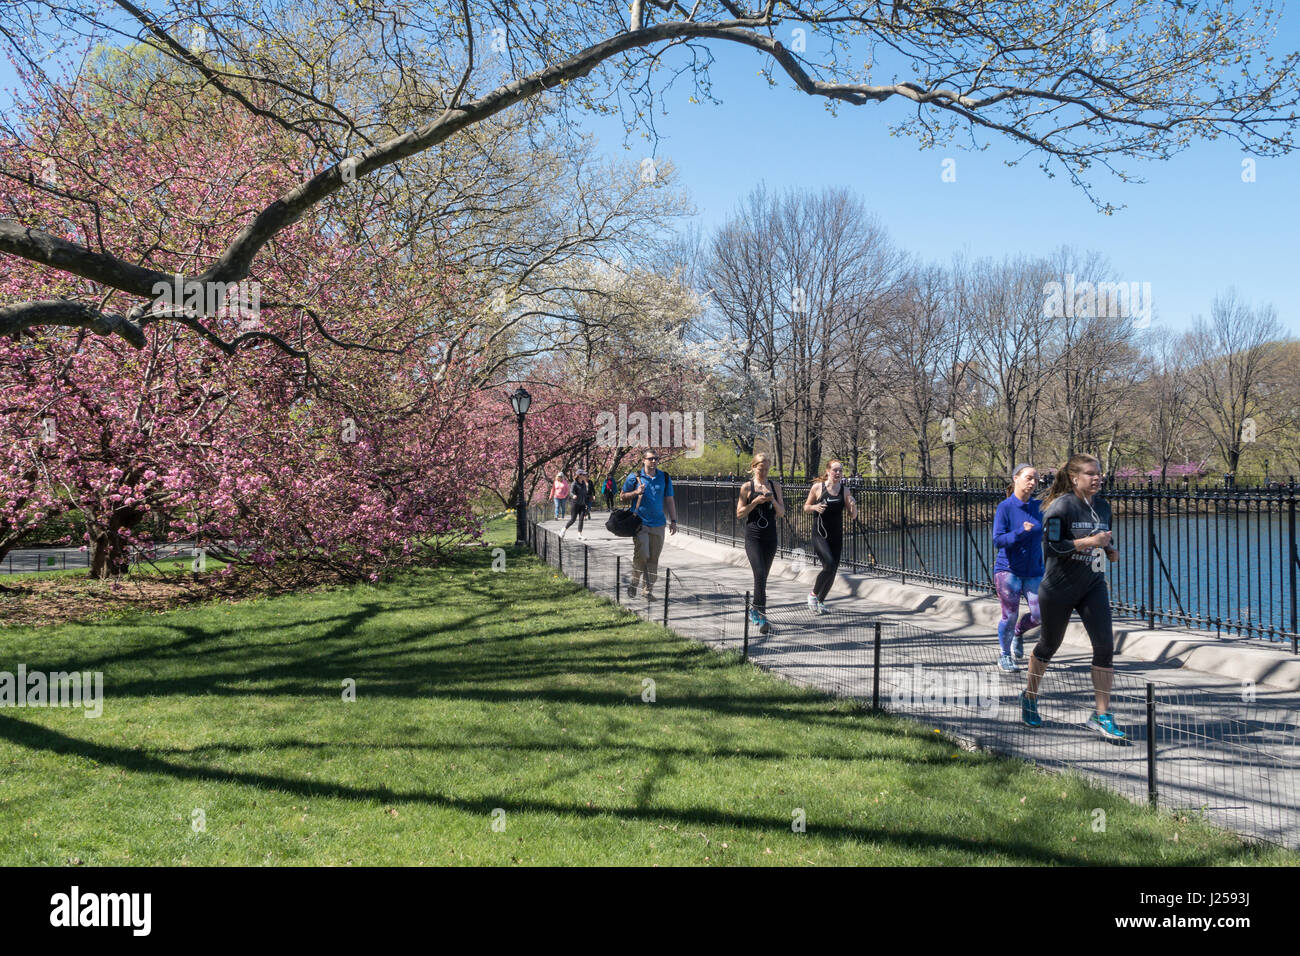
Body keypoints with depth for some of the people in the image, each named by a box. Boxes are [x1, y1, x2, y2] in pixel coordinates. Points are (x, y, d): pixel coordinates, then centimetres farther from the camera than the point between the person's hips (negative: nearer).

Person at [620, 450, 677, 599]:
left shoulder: (664, 478, 8)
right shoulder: (634, 477, 1)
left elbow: (669, 501, 12)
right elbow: (622, 497, 7)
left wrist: (673, 521, 7)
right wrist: (636, 493, -11)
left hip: (658, 524, 3)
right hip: (640, 522, -3)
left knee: (653, 558, 3)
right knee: (642, 555, -12)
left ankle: (649, 590, 10)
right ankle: (634, 583, 10)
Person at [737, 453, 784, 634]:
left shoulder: (775, 486, 9)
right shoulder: (747, 487, 0)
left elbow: (782, 513, 8)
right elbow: (739, 513, -1)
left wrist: (773, 500, -11)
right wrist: (756, 501, -14)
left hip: (770, 537, 4)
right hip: (753, 536, -4)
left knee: (763, 576, 11)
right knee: (760, 574, -16)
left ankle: (755, 610, 29)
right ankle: (761, 615, -16)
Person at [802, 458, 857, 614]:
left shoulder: (845, 491, 3)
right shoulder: (817, 487, -4)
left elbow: (853, 516, 6)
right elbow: (806, 507, 7)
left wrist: (853, 506, -15)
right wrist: (815, 507, -14)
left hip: (837, 535, 4)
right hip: (820, 534, -4)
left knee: (833, 571, 5)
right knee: (829, 565, -20)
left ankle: (820, 601, 26)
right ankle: (813, 594, 2)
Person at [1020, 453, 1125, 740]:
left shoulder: (1103, 507, 7)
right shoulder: (1061, 506, -14)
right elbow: (1051, 547, -21)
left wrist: (1109, 550, 1)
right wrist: (1089, 541, -25)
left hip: (1093, 588, 5)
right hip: (1058, 589, -5)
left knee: (1105, 645, -9)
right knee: (1049, 644, 11)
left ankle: (1102, 715, -2)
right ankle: (1030, 696, 36)